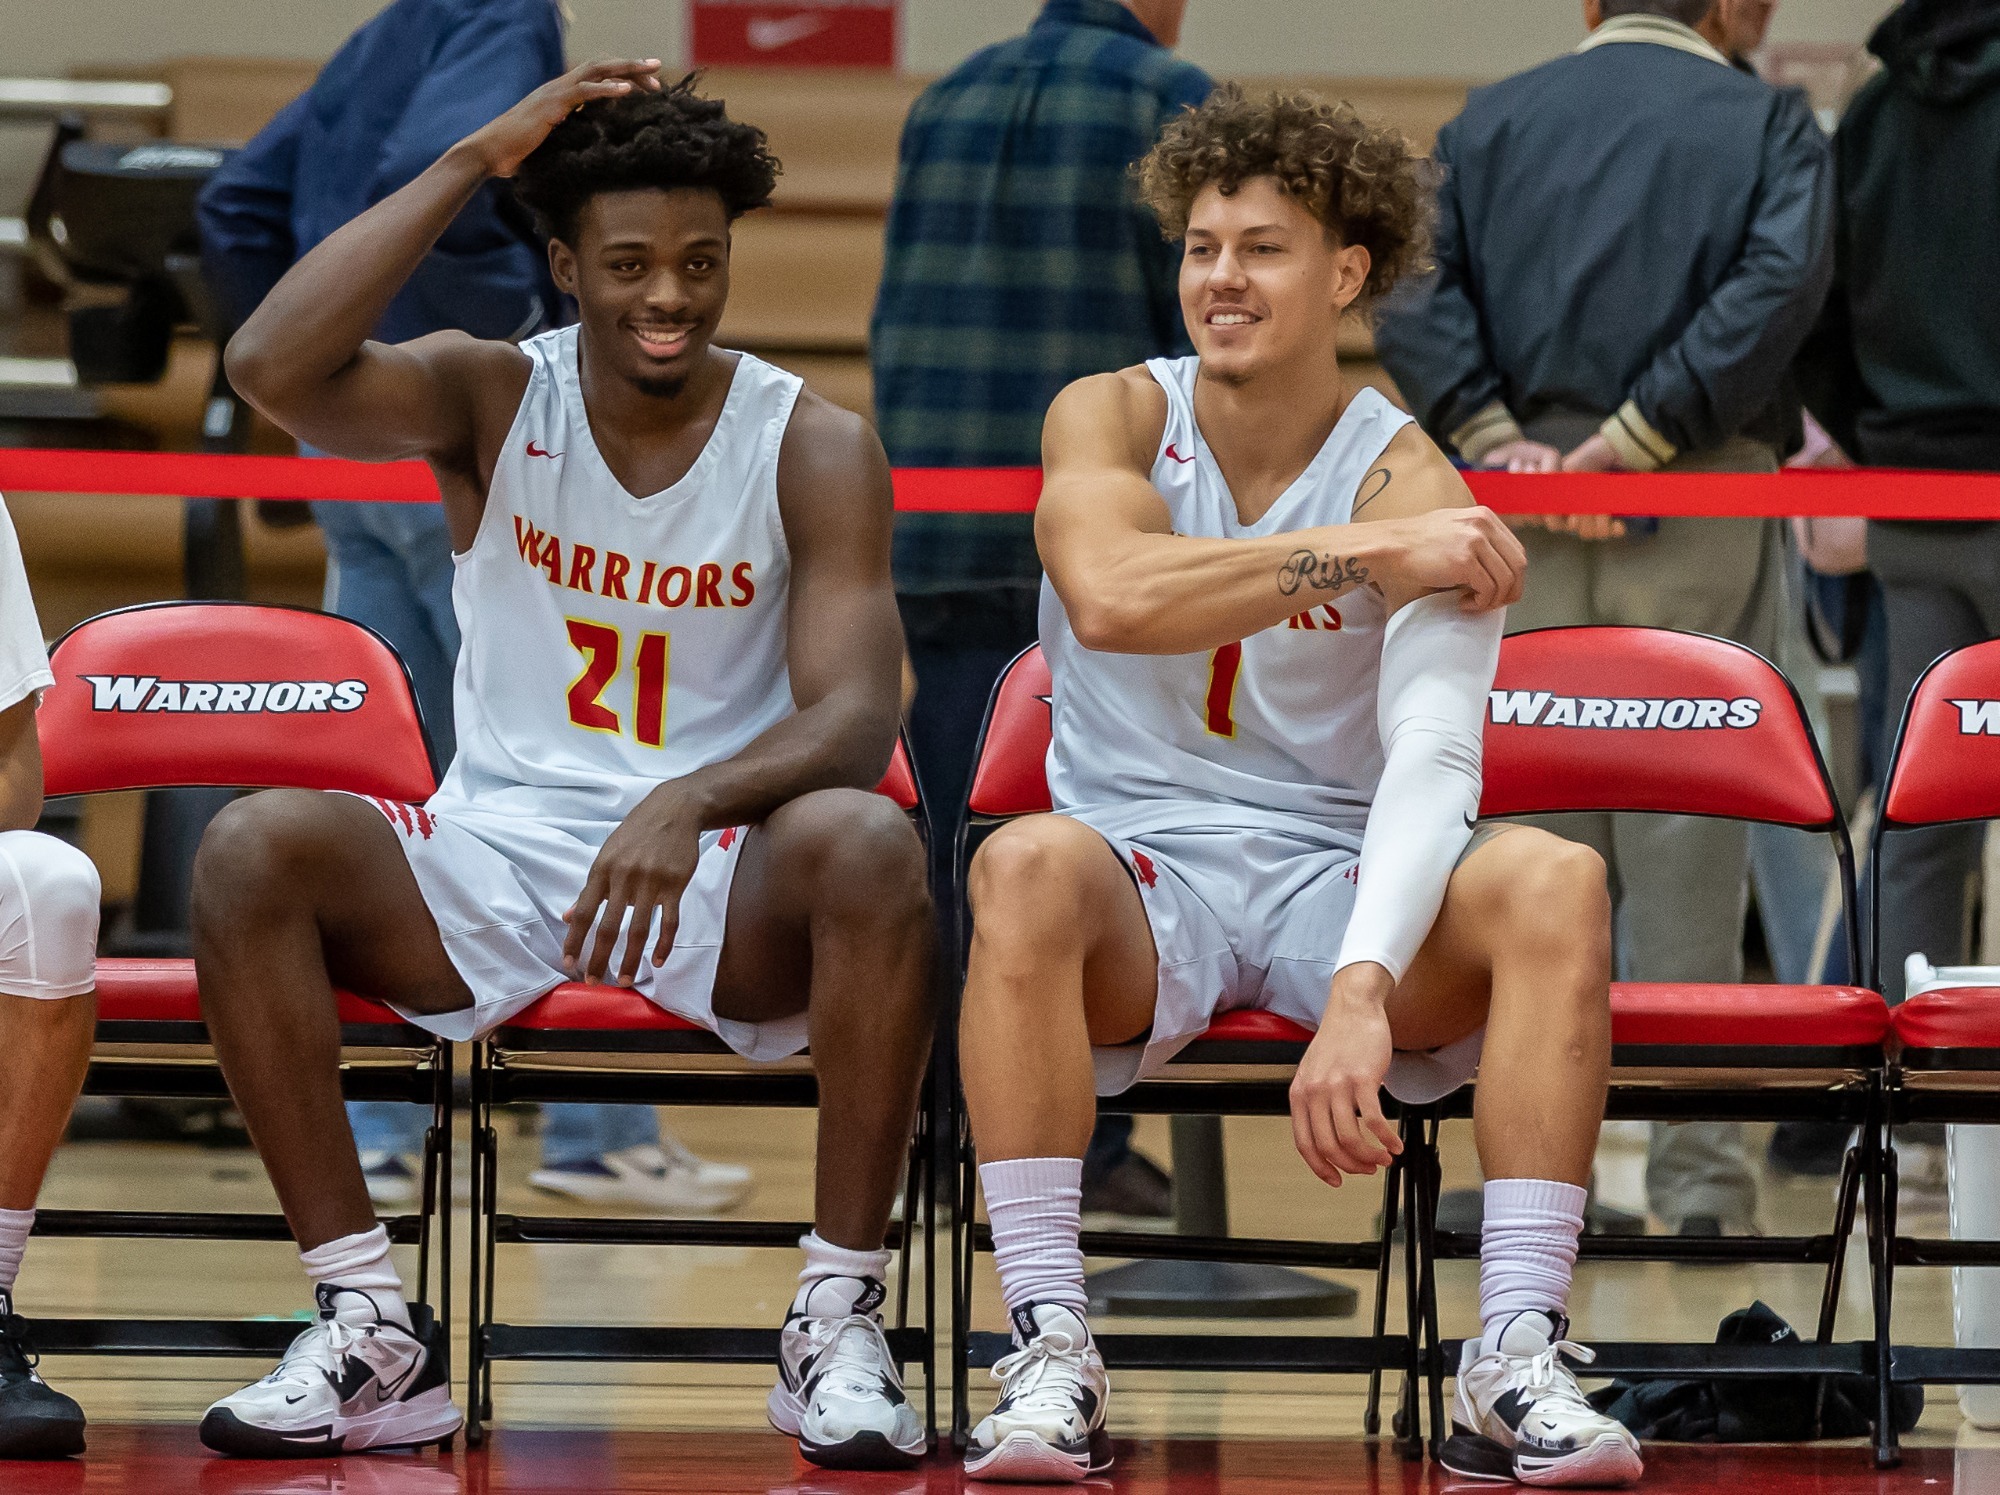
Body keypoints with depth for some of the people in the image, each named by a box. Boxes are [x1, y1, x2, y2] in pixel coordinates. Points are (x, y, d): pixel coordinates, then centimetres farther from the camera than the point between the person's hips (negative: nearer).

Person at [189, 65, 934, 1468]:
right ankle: (373, 1331, -22)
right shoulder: (490, 399, 2)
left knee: (868, 848, -35)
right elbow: (274, 368, -19)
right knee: (254, 849, -26)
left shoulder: (815, 446, -2)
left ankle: (840, 1326, -24)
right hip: (495, 859, 2)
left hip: (725, 877, -2)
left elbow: (854, 713, -14)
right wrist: (469, 163, -17)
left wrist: (689, 804, -35)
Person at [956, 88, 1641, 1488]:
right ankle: (1050, 1351, -33)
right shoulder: (1110, 418, 0)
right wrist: (1364, 554, -24)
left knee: (1557, 879, -29)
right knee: (1026, 863, -35)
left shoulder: (1410, 483, -6)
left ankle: (1517, 1357, -31)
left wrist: (1363, 990, -37)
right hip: (1145, 874, 0)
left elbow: (1434, 757, -21)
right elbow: (1111, 595, -24)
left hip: (1339, 876, 0)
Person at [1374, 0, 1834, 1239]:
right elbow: (1778, 286, -13)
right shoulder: (1769, 124, 4)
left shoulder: (1492, 122, 12)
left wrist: (1495, 441, -9)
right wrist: (1634, 439, -14)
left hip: (1529, 528, 2)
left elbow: (1411, 290, -2)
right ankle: (1699, 1171, -1)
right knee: (1692, 848, 0)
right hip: (1702, 520, -2)